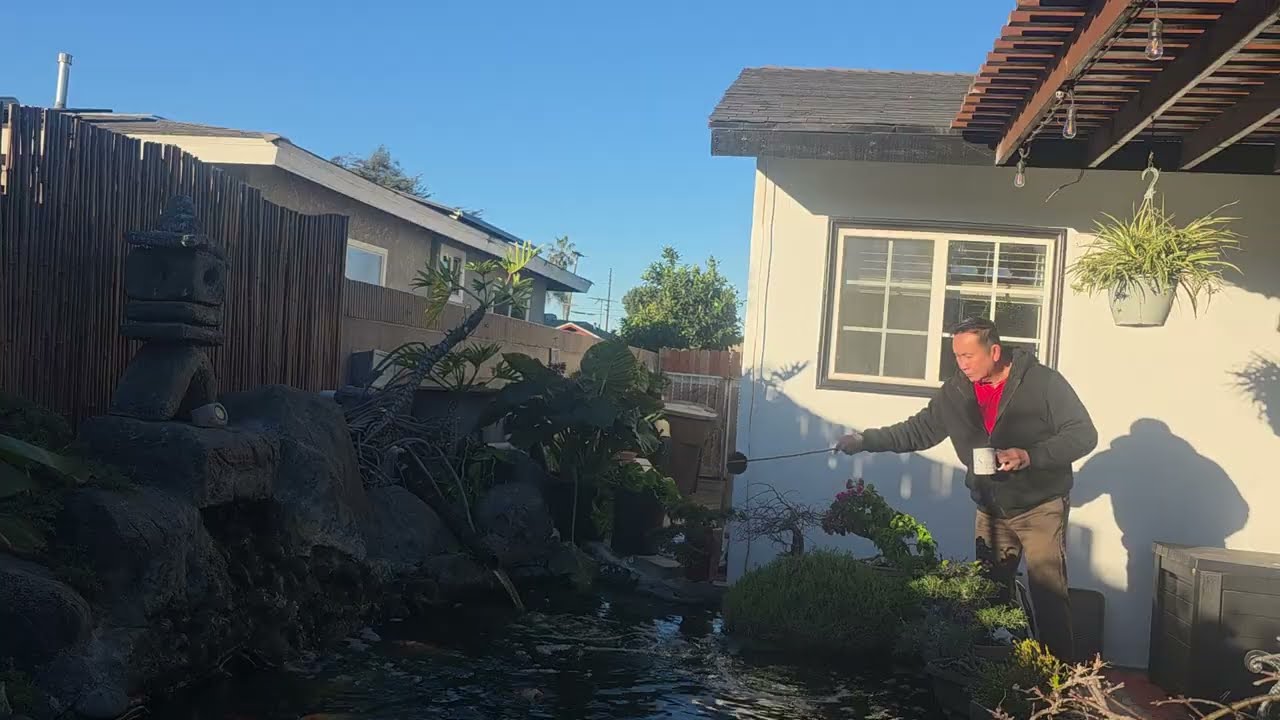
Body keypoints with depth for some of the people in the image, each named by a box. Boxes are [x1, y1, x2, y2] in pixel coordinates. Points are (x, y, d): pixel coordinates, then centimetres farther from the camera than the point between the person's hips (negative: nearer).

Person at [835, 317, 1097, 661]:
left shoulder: (1043, 382, -15)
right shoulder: (956, 392, 0)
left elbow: (1083, 434, -15)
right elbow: (918, 430, 8)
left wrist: (1030, 456, -27)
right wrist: (866, 440, -2)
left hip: (1041, 508, -5)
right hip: (991, 512, 5)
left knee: (1049, 596, -8)